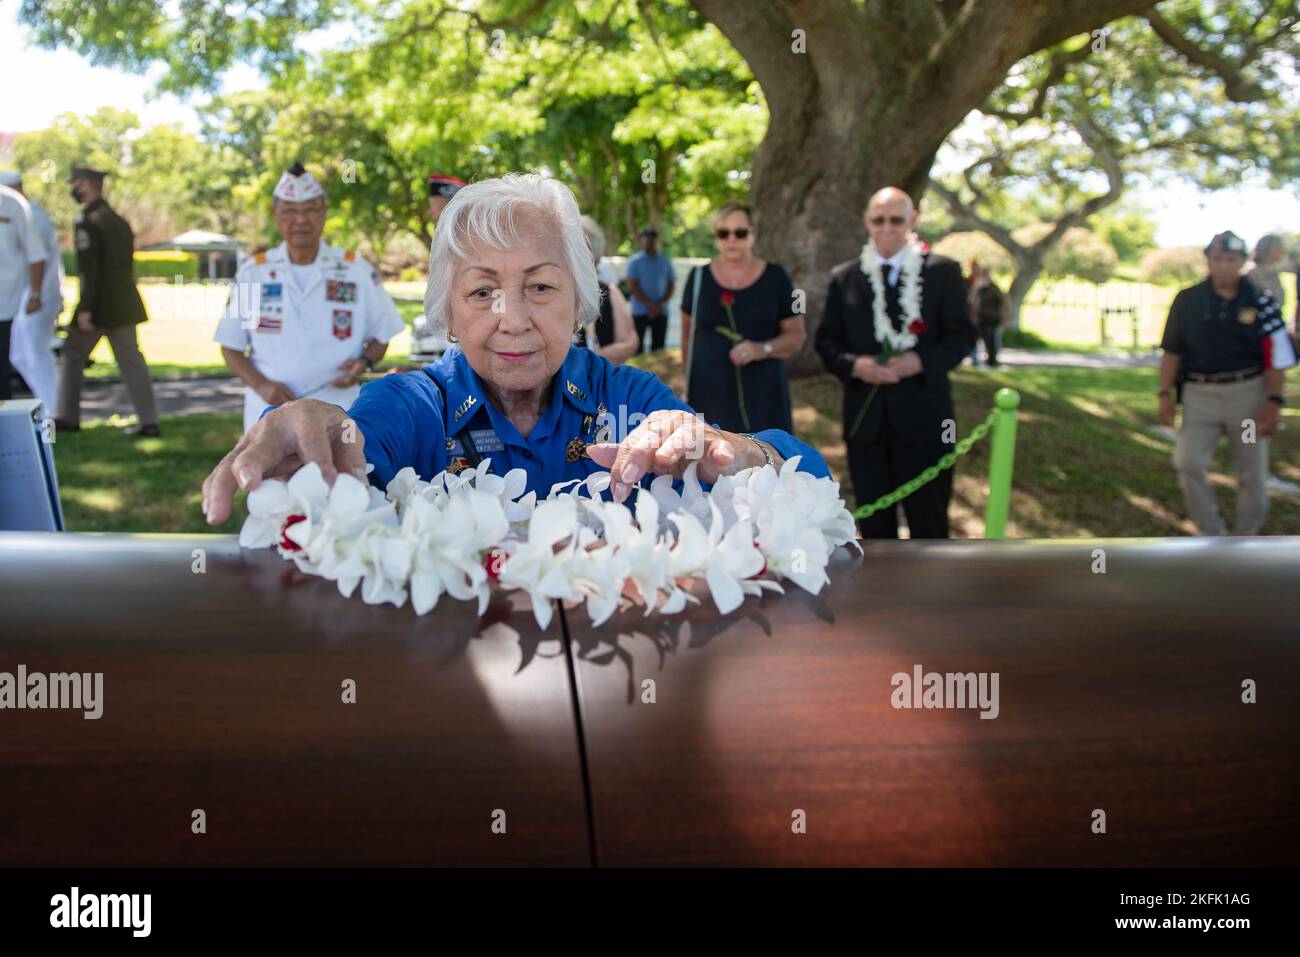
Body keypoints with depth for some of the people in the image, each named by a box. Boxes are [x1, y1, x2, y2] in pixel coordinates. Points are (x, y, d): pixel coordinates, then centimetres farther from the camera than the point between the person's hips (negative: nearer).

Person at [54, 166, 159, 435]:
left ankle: (68, 417, 14)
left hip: (98, 304, -7)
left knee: (73, 355, 8)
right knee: (131, 360, 5)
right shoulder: (120, 221, 14)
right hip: (124, 305, 7)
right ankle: (148, 421, 0)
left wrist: (85, 309, -19)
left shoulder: (88, 222, -12)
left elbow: (89, 268, -19)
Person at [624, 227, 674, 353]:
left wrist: (661, 305, -7)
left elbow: (670, 286, 9)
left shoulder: (665, 261, 10)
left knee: (658, 346, 3)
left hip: (661, 312, 3)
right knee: (637, 346, -4)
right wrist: (650, 305, -12)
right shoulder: (635, 261, 0)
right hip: (640, 312, -3)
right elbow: (632, 286, -6)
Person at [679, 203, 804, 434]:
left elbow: (797, 335, 3)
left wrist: (762, 349, -15)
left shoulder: (775, 277, 1)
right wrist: (689, 383, 15)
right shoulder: (699, 277, 3)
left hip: (762, 393, -1)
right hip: (709, 393, 1)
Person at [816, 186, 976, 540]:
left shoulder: (943, 271, 1)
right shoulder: (843, 277, 7)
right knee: (874, 520, 11)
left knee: (928, 517, 4)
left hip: (922, 414, -2)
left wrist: (922, 361, -16)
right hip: (866, 416, 2)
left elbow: (963, 334, 1)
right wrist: (854, 365, -12)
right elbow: (827, 341, 9)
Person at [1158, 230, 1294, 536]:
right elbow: (1171, 351, 7)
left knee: (1253, 474, 6)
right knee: (1188, 463, -11)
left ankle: (1245, 538, 24)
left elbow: (1276, 358, -3)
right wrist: (1164, 394, 0)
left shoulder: (1260, 302, -2)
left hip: (1247, 394, -1)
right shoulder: (1187, 300, 2)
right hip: (1200, 394, 1)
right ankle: (1212, 535, 4)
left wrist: (1274, 402, -9)